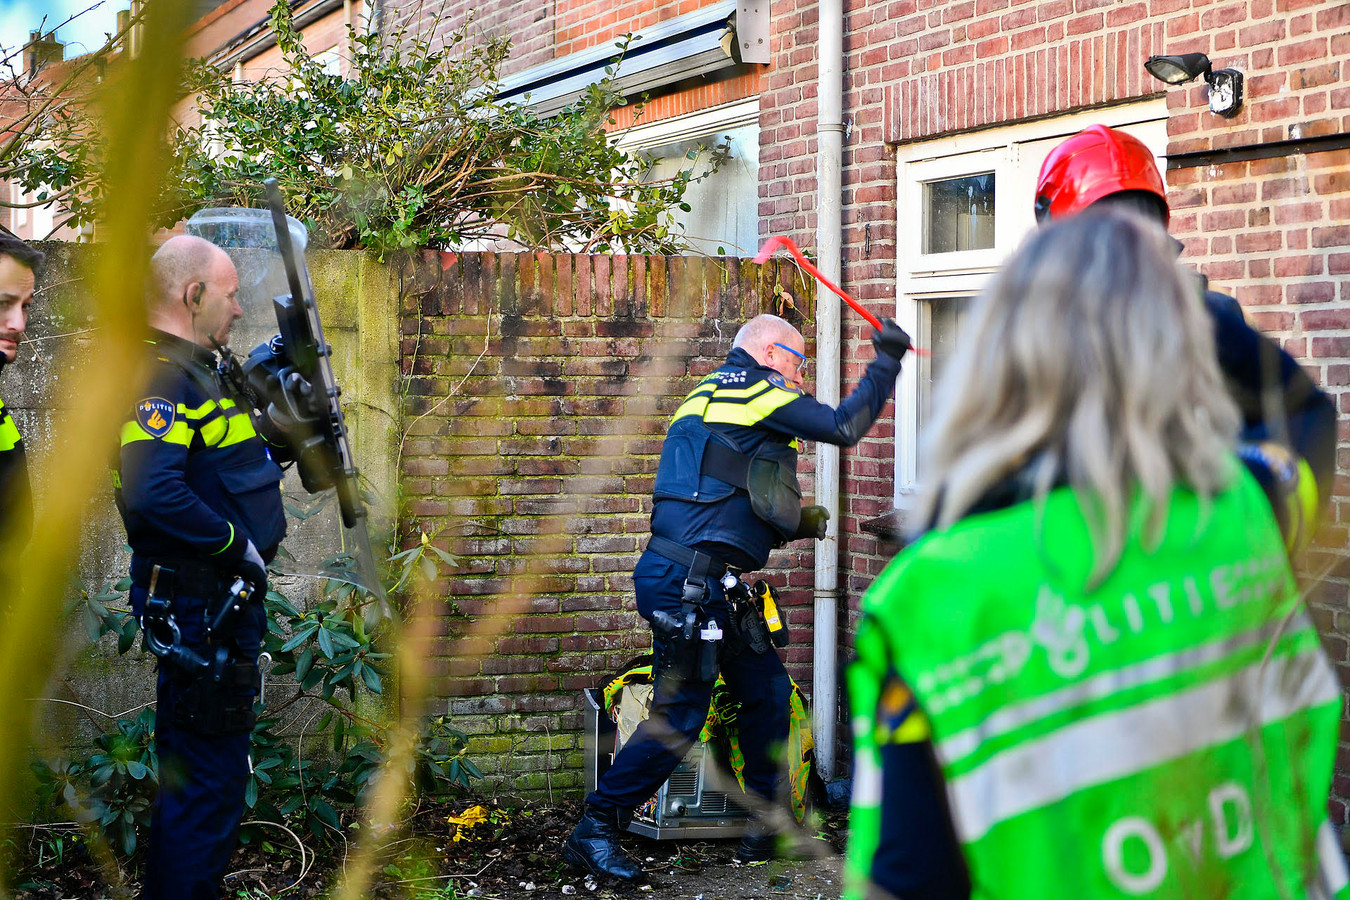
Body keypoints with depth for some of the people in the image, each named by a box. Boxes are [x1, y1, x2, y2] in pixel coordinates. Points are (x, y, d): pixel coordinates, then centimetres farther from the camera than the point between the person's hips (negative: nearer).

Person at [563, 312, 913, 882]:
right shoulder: (755, 391, -4)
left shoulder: (714, 395, 26)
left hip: (709, 585, 10)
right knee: (680, 717, -6)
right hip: (686, 581, -10)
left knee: (767, 690, 14)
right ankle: (594, 832, 2)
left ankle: (767, 824, 21)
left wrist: (795, 524, 18)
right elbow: (844, 426, -8)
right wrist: (886, 363, 2)